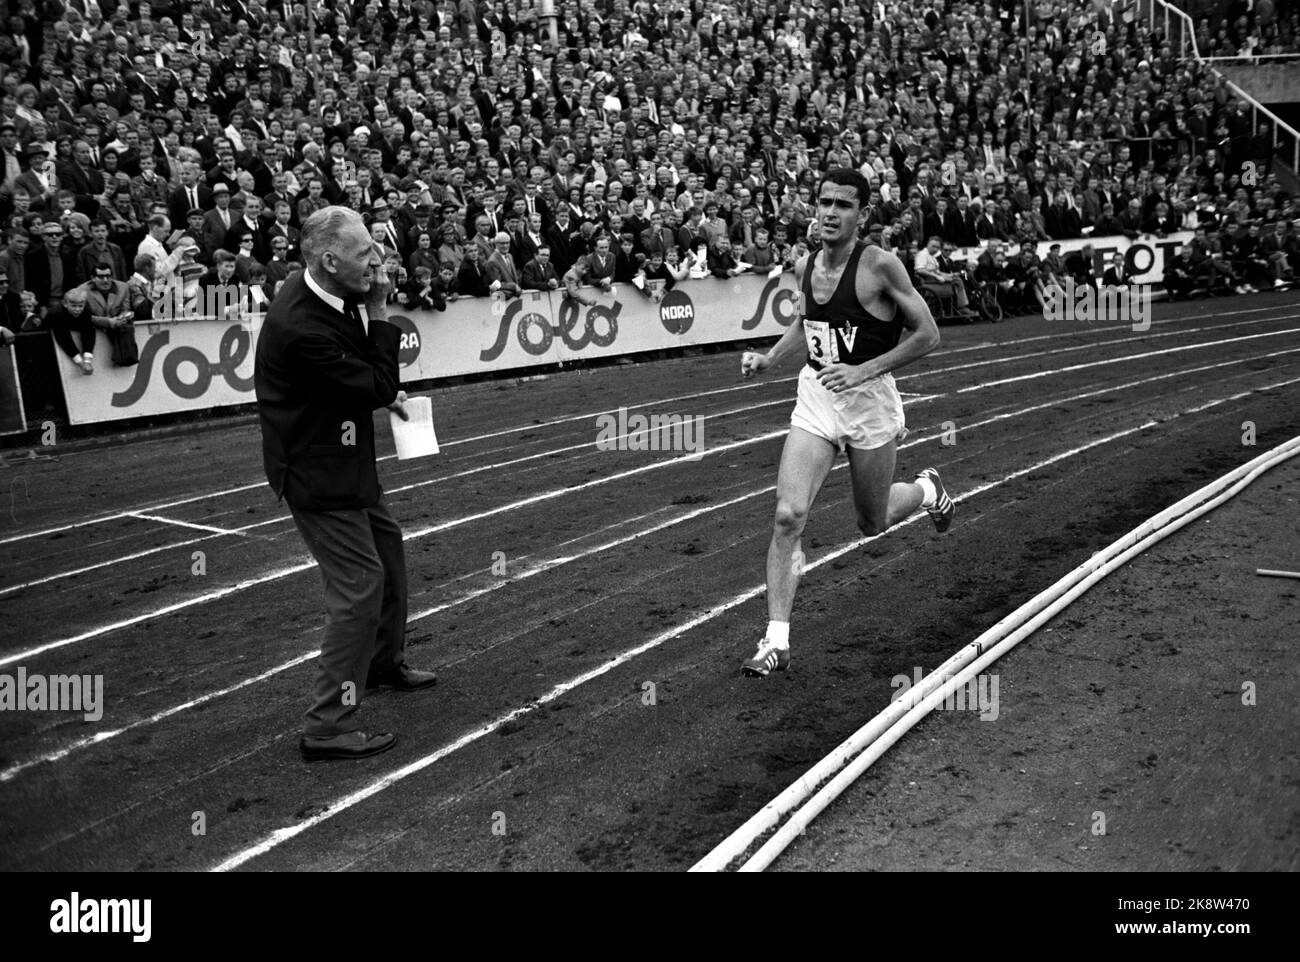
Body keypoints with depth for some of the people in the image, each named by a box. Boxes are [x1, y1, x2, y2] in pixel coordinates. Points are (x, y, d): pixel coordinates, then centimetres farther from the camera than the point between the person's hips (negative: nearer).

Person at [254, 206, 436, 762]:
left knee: (387, 548, 23)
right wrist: (379, 313, -20)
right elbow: (379, 386, -24)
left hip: (345, 457, 10)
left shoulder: (333, 296, -1)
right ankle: (328, 726, 0)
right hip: (315, 471, -10)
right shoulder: (300, 326, -30)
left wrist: (384, 392, 4)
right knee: (360, 582, -9)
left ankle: (384, 661, 47)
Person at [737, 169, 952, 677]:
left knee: (872, 523, 14)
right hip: (814, 397, 4)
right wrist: (768, 359, 9)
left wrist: (863, 370, -19)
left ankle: (927, 490, 50)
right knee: (788, 516, -13)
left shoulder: (880, 265, -15)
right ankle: (776, 640, -7)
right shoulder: (804, 266, 3)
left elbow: (928, 335, -11)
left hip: (868, 399, -4)